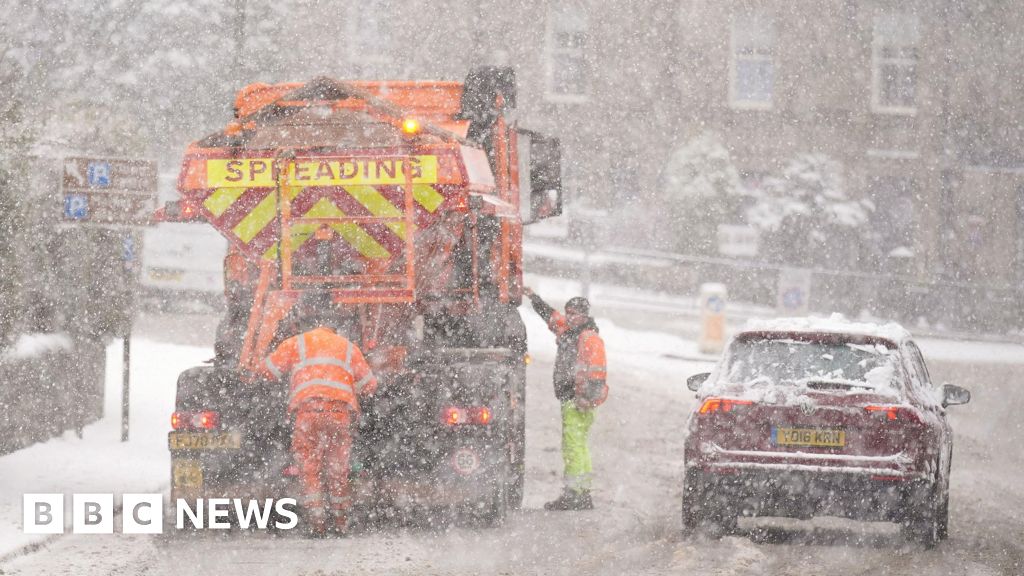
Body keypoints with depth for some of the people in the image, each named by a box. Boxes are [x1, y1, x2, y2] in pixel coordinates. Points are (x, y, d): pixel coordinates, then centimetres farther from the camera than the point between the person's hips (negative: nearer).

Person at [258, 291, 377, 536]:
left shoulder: (296, 344, 14)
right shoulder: (348, 347, 22)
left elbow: (269, 370, 17)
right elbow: (369, 385, 22)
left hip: (308, 409, -2)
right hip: (341, 412, 2)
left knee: (310, 469, 2)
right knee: (337, 470, 11)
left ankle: (317, 523, -6)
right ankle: (341, 522, 17)